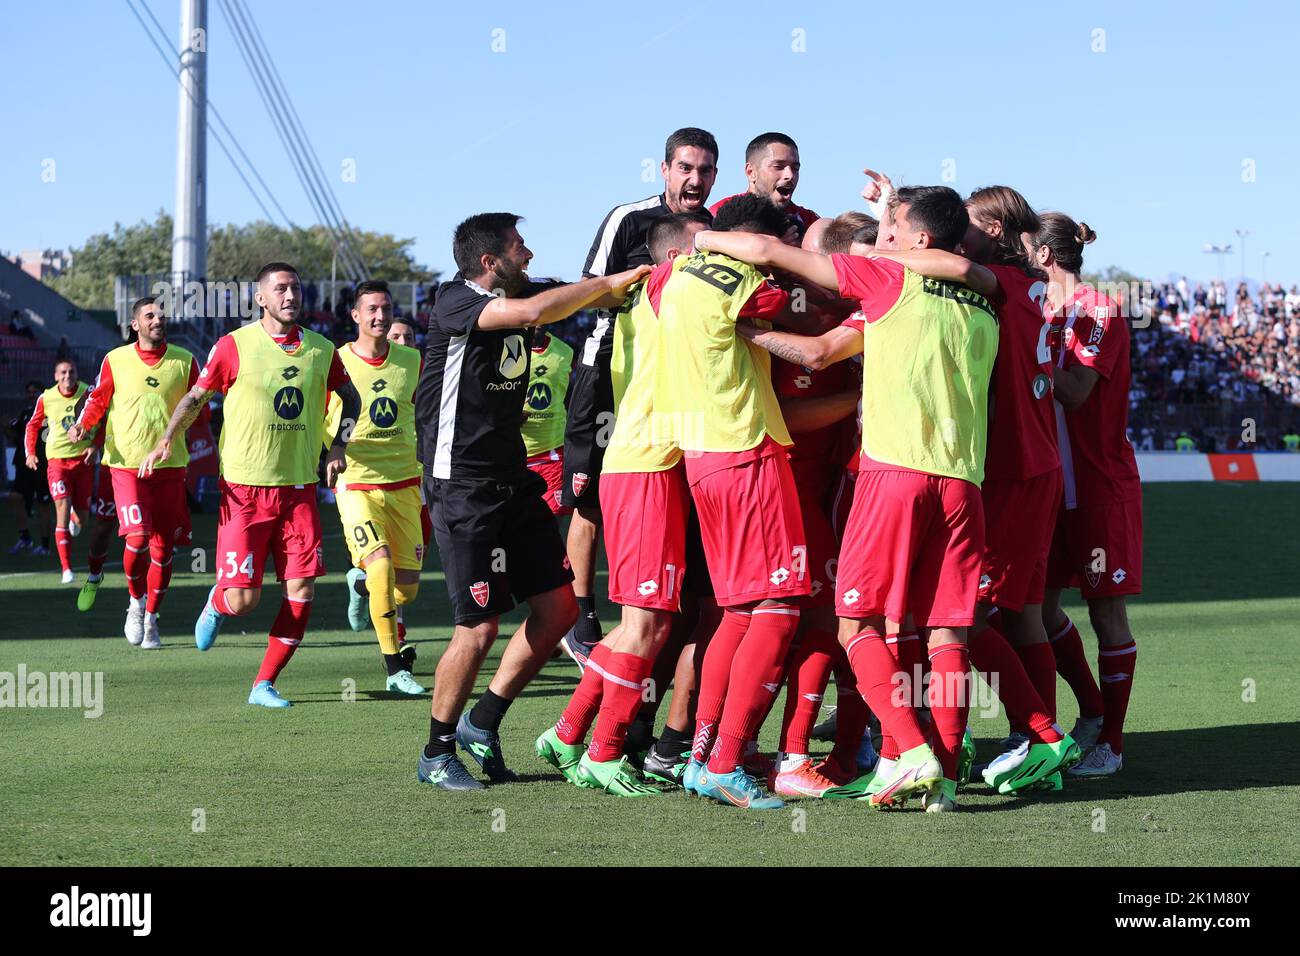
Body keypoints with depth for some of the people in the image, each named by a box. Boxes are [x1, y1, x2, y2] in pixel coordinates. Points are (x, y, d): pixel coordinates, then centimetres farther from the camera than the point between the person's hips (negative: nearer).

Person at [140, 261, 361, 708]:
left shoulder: (321, 350, 5)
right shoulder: (234, 346, -5)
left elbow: (351, 398, 22)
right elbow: (196, 397, 4)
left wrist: (338, 447, 9)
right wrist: (166, 440, -10)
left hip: (299, 489, 3)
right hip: (244, 490, -3)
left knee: (301, 591, -6)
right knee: (243, 598, -8)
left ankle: (265, 684, 7)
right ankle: (216, 604, 29)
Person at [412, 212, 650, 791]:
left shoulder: (519, 293, 10)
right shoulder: (456, 302, -14)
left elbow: (593, 299, 16)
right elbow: (532, 313, -30)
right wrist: (608, 284, -20)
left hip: (512, 478, 8)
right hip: (462, 487, -8)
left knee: (558, 607, 6)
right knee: (480, 627, -9)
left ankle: (483, 723, 20)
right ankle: (437, 753, 9)